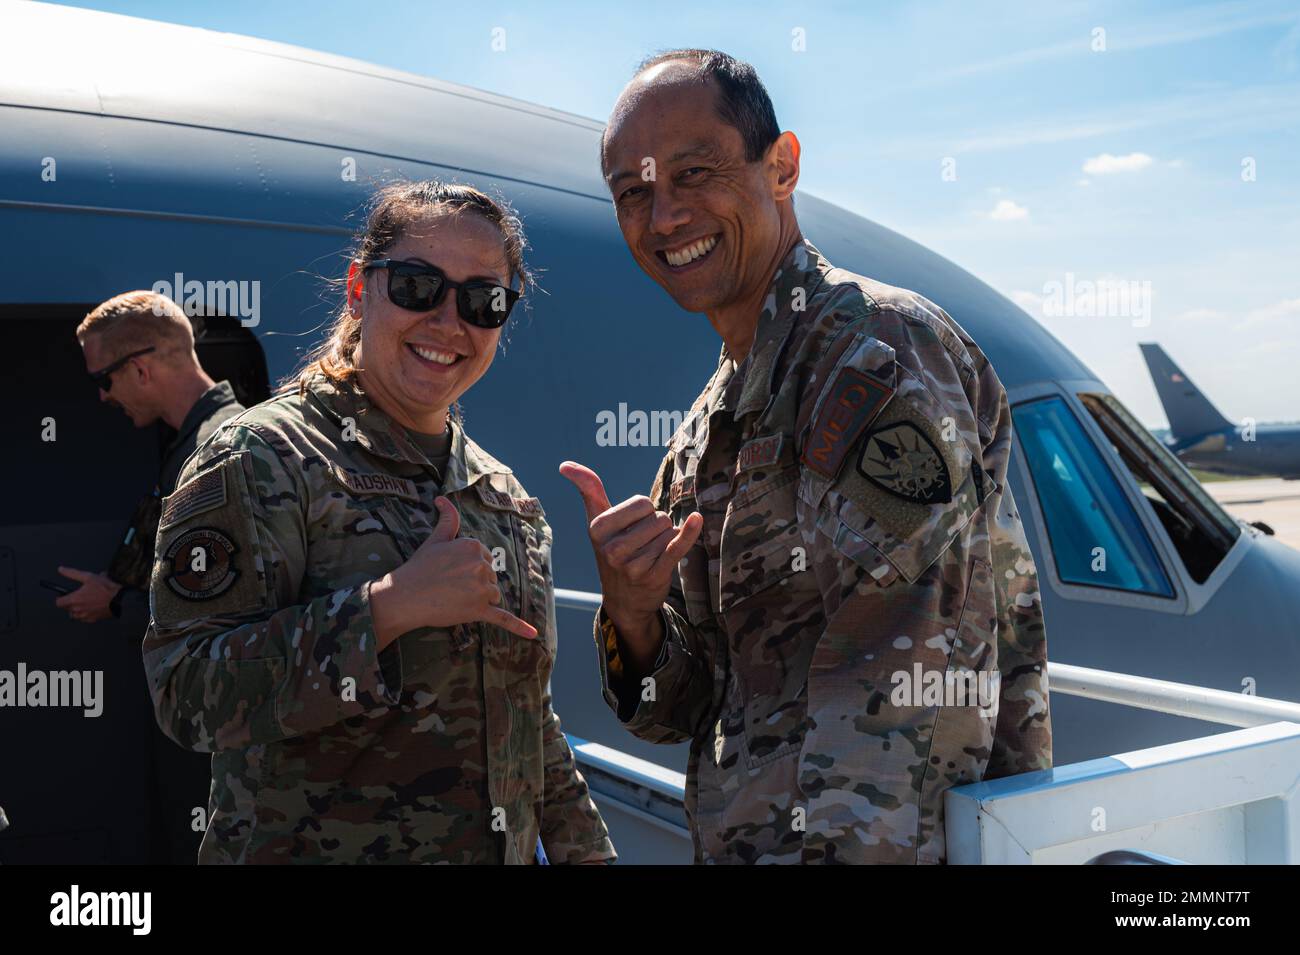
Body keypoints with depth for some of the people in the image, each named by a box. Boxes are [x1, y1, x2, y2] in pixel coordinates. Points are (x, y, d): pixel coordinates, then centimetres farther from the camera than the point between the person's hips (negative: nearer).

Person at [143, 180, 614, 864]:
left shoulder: (505, 496, 8)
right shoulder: (263, 459, -12)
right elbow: (186, 692, -21)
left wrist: (582, 851, 11)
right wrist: (387, 607, -27)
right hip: (312, 847, -6)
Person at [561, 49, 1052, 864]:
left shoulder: (884, 349, -15)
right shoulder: (706, 434, 9)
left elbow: (889, 709, -23)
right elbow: (678, 712, 8)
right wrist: (631, 616, -10)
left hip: (895, 846, -7)